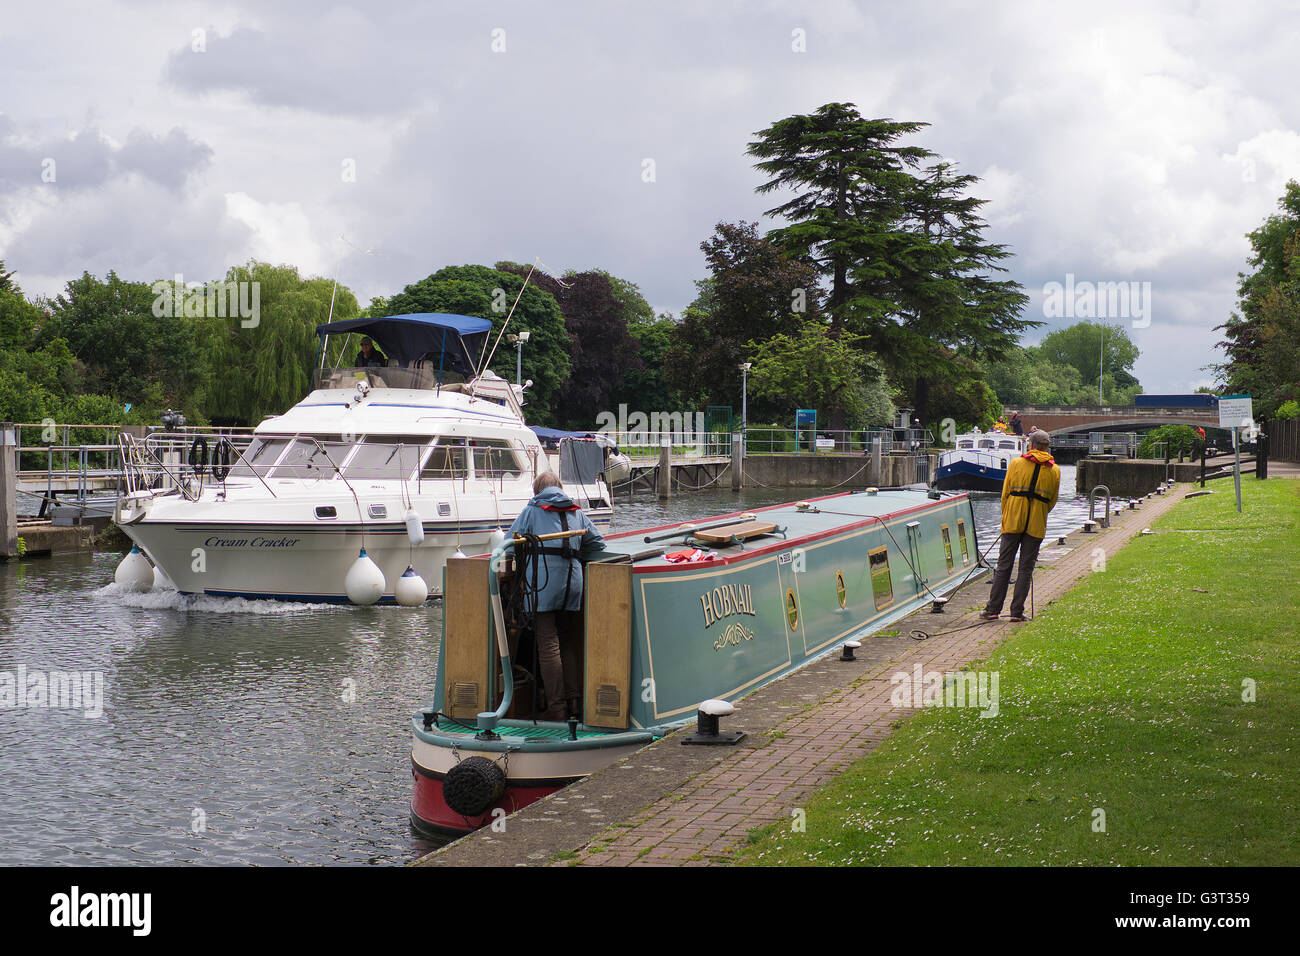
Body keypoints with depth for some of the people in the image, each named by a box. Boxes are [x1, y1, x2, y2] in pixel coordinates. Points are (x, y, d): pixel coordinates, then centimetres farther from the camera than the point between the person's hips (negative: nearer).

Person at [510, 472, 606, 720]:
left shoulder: (532, 510, 8)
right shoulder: (576, 513, 19)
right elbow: (597, 544, 21)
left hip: (542, 579, -4)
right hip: (573, 579, 4)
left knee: (548, 645, -3)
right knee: (567, 643, 15)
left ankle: (556, 706, -5)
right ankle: (573, 699, 13)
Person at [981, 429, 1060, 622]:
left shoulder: (1016, 464, 3)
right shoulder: (1054, 470, 7)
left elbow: (1005, 493, 5)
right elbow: (1052, 500, 11)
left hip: (1012, 521, 0)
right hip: (1036, 526, 1)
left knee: (1004, 565, 4)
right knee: (1026, 568, 4)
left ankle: (993, 609, 4)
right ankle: (1017, 612, 2)